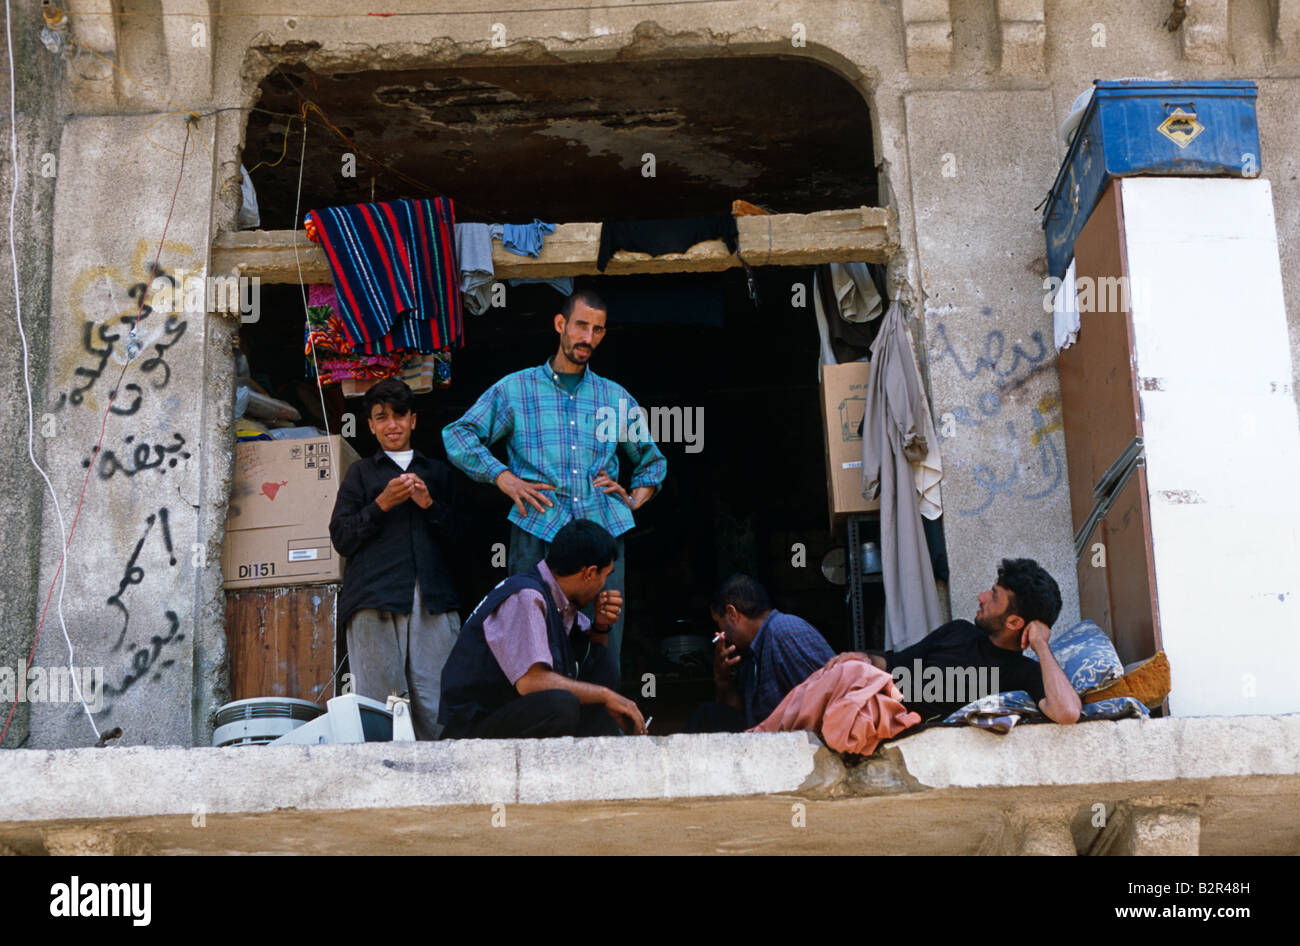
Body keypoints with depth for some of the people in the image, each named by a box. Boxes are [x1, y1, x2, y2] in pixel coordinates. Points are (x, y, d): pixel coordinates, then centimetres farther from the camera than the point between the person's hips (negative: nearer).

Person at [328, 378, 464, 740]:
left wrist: (429, 505, 1)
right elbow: (341, 538, 11)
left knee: (435, 702, -10)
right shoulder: (361, 473, 21)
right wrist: (382, 504, -2)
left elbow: (459, 538, 17)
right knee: (379, 700, -10)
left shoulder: (439, 472, 25)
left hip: (433, 598, 1)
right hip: (374, 599, -1)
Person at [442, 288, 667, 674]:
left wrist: (634, 499, 12)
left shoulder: (616, 398, 20)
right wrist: (505, 478, -3)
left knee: (605, 651, -3)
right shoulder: (515, 389, 12)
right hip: (538, 532, -2)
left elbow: (652, 460, 31)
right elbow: (457, 435, 8)